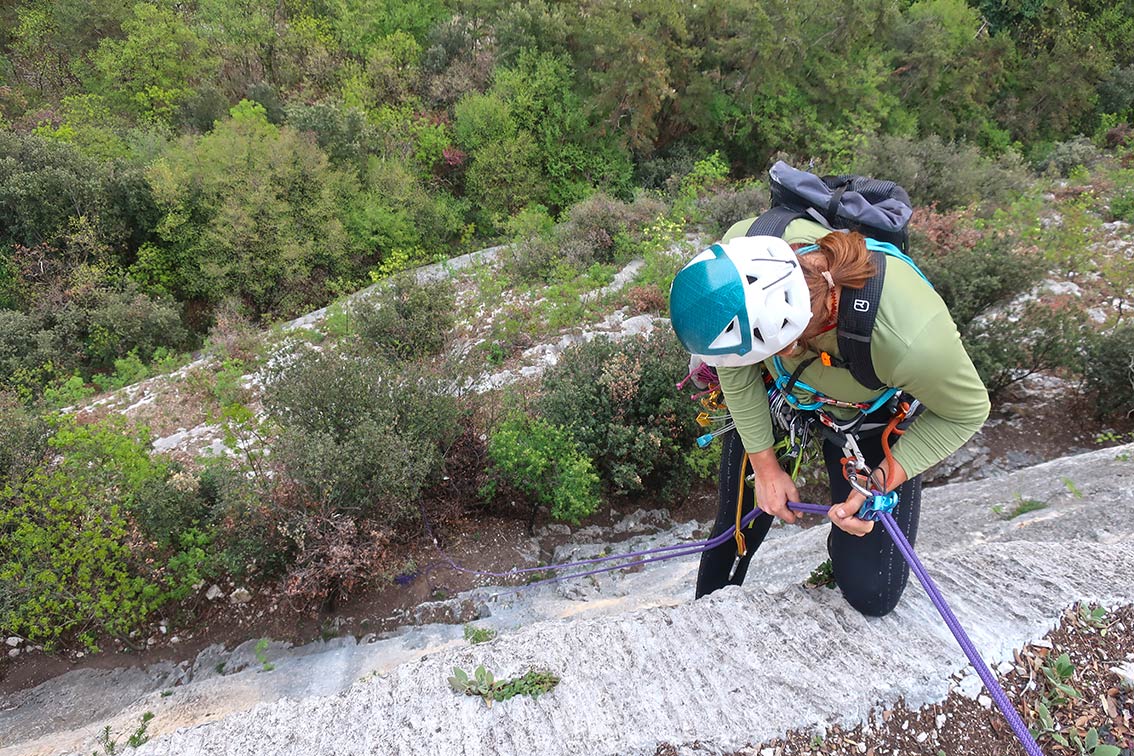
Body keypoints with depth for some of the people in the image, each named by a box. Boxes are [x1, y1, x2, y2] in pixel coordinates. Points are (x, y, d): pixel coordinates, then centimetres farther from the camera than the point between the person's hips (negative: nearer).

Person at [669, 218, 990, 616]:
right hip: (775, 393, 2)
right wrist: (765, 463, -10)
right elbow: (738, 369, -16)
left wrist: (883, 481, -24)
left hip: (872, 416, -2)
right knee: (737, 527, 12)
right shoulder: (746, 246, -36)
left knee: (871, 596, -4)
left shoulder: (911, 340, -45)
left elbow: (967, 412, -18)